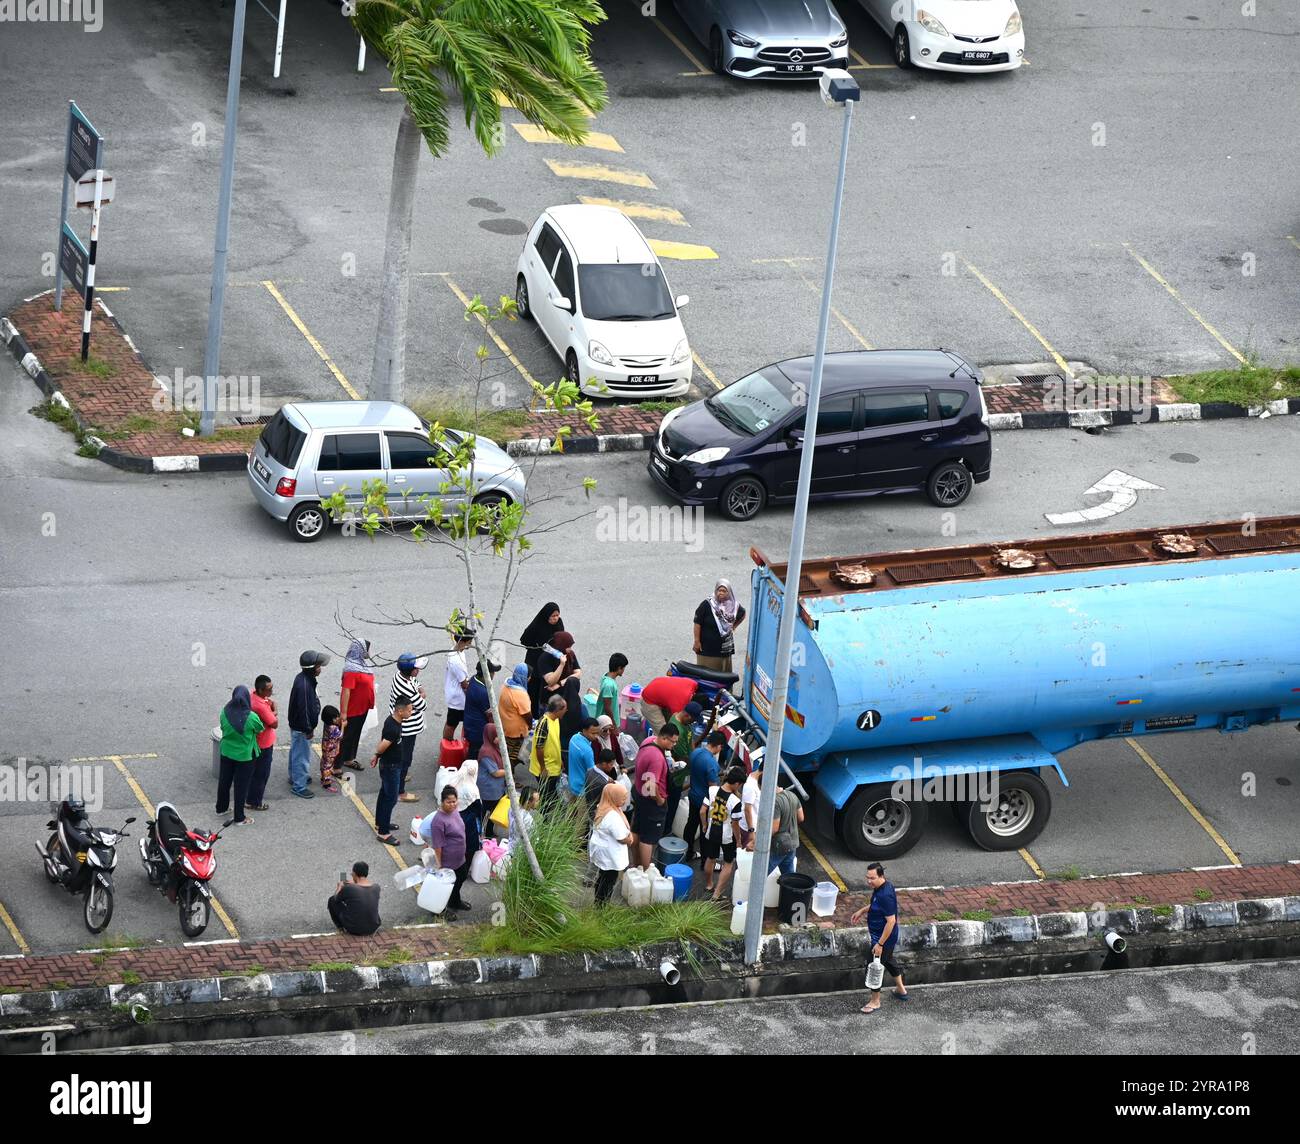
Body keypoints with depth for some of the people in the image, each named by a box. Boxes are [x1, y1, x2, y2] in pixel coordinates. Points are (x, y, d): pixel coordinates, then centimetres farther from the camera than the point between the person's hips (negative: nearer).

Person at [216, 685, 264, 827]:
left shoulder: (225, 713, -15)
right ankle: (239, 818, 20)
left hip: (226, 753, 4)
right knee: (241, 786, 10)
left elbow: (223, 728, 0)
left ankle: (221, 808, 42)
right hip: (244, 756, -4)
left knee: (224, 781, 23)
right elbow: (260, 729, -7)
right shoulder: (251, 717, -26)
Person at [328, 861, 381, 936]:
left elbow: (336, 898, 1)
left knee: (332, 900, 15)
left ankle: (342, 927, 16)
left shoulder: (348, 888, -22)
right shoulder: (376, 888, -9)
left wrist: (340, 887, 21)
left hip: (354, 929, -4)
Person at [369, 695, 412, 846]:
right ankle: (383, 832, 6)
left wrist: (377, 756, 19)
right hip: (390, 767, -10)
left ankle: (380, 823, 40)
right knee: (391, 799, -1)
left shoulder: (392, 721, -2)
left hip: (392, 764, 10)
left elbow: (382, 739, 11)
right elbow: (381, 747, -33)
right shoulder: (393, 728, -33)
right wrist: (378, 755, -10)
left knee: (385, 794, 23)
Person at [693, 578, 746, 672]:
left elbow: (742, 615, 27)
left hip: (725, 650, 5)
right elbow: (698, 623, -8)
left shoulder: (734, 606, 4)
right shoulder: (706, 605, -10)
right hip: (707, 649, -5)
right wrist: (697, 642, -10)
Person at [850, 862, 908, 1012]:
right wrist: (862, 911, 10)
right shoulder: (884, 886, -3)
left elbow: (891, 921, -30)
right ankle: (901, 989, 47)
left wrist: (880, 944, -26)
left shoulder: (885, 896, -33)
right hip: (889, 937, 10)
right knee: (888, 960, 29)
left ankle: (875, 1001, 23)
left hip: (883, 937, -10)